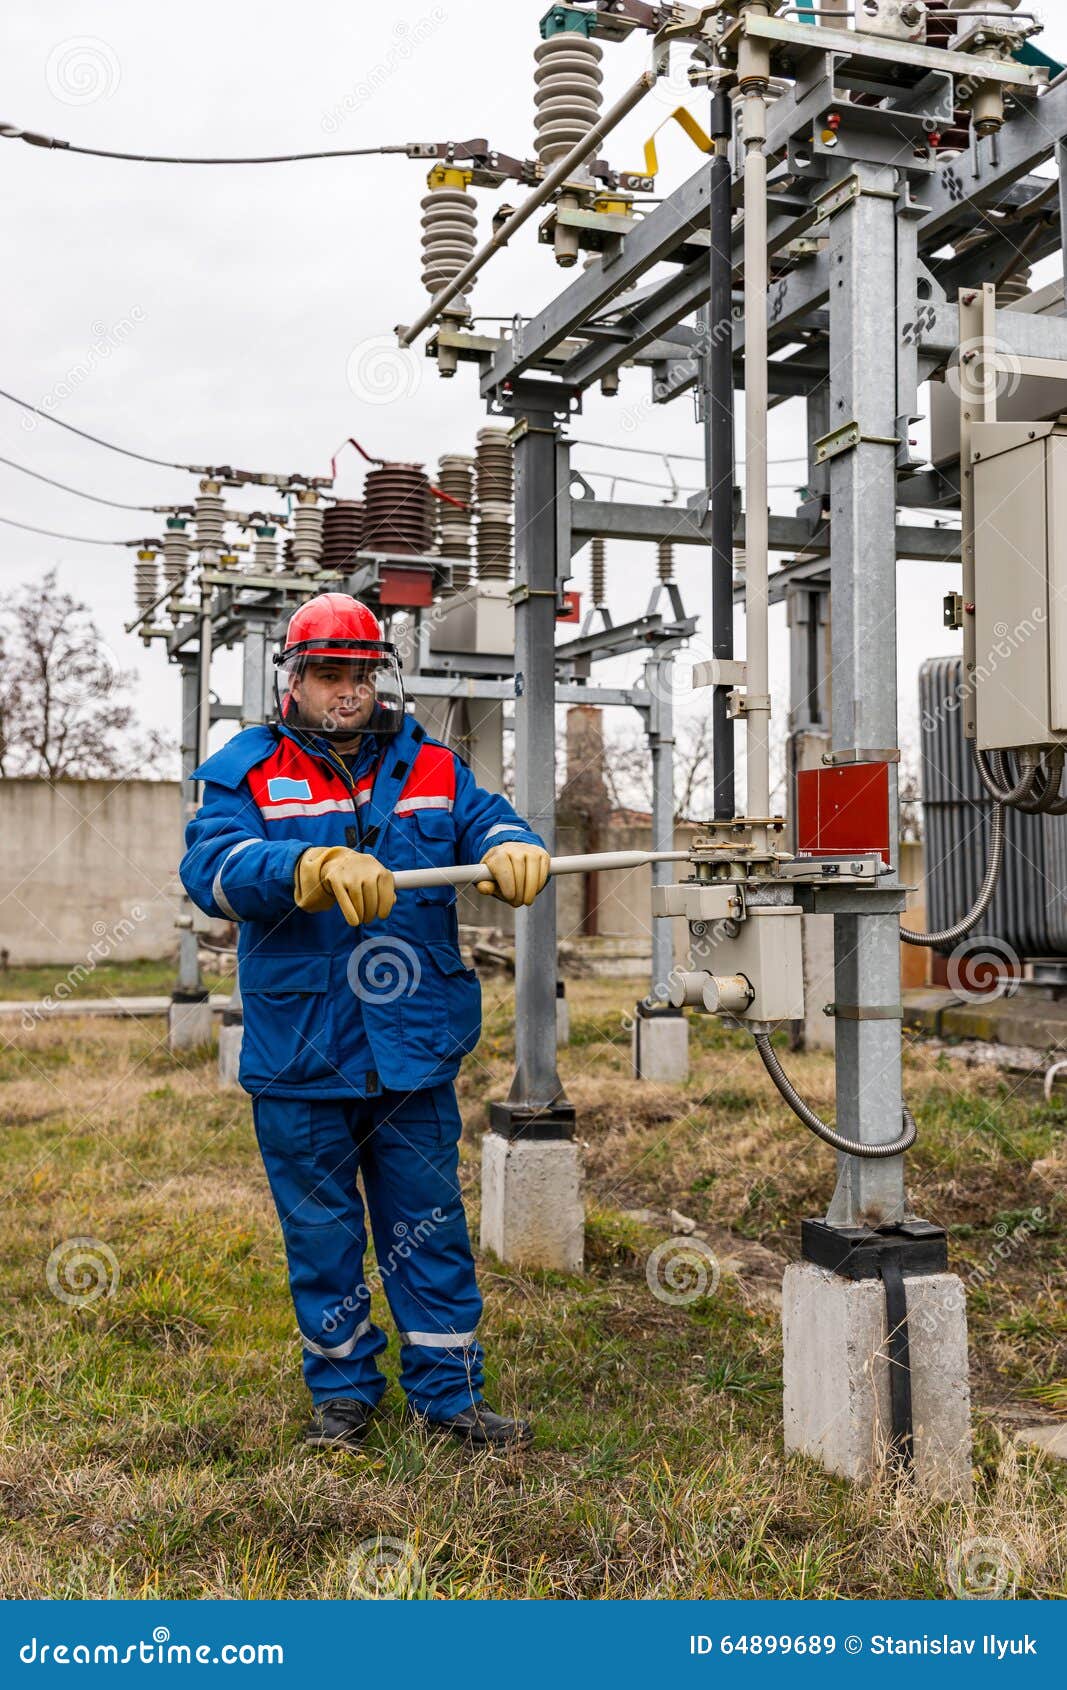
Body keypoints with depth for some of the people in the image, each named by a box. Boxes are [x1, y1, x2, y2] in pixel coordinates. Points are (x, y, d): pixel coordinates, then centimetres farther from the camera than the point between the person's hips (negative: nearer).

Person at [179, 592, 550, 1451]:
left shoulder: (432, 769, 8)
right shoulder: (249, 773, -1)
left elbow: (488, 822, -4)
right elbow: (213, 866, -18)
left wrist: (512, 850, -30)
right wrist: (319, 866, -36)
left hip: (416, 1052, 2)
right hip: (299, 1058, -1)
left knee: (430, 1227, 11)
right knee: (321, 1233, 12)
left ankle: (448, 1391, 25)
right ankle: (343, 1388, 31)